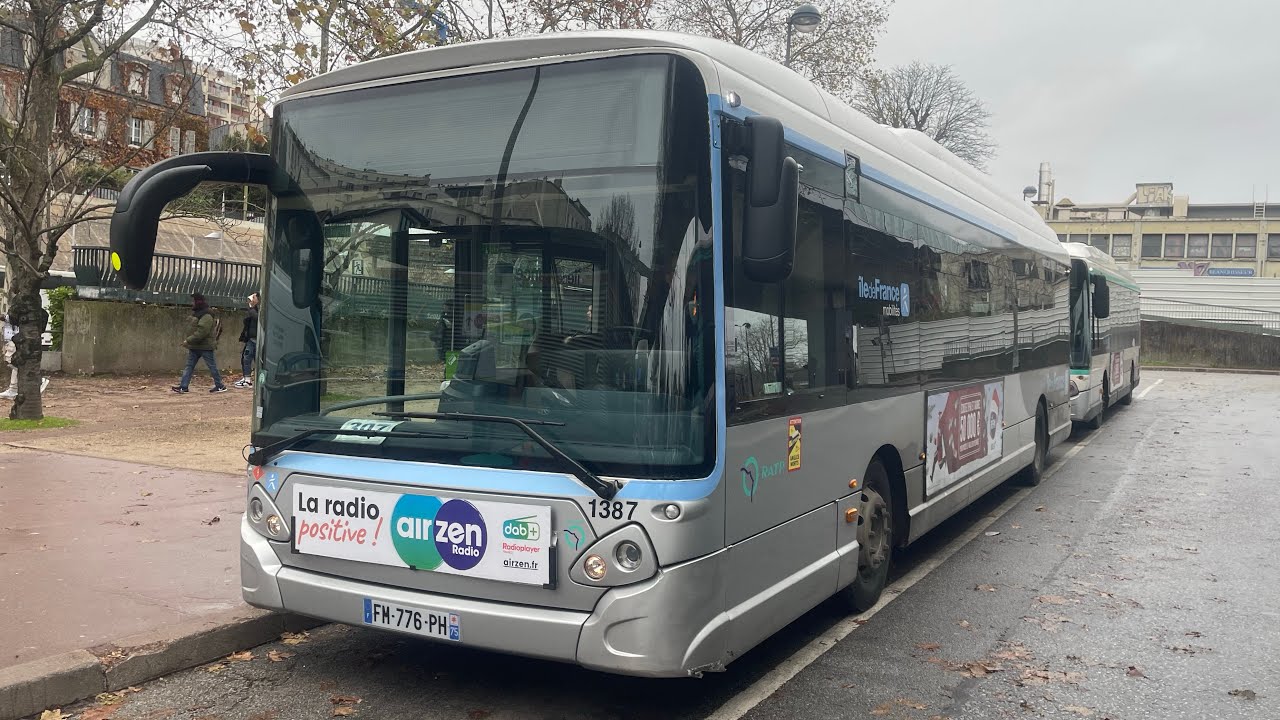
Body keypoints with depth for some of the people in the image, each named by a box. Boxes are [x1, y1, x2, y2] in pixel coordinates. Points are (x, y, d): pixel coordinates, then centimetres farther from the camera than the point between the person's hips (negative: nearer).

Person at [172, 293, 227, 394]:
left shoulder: (206, 317, -18)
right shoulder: (195, 314, 13)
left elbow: (201, 332, -27)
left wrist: (188, 341, -25)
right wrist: (188, 343, 13)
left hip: (205, 347, -10)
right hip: (194, 347, 10)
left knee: (212, 366, -1)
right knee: (189, 366, 6)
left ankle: (220, 386, 7)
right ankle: (183, 386, 5)